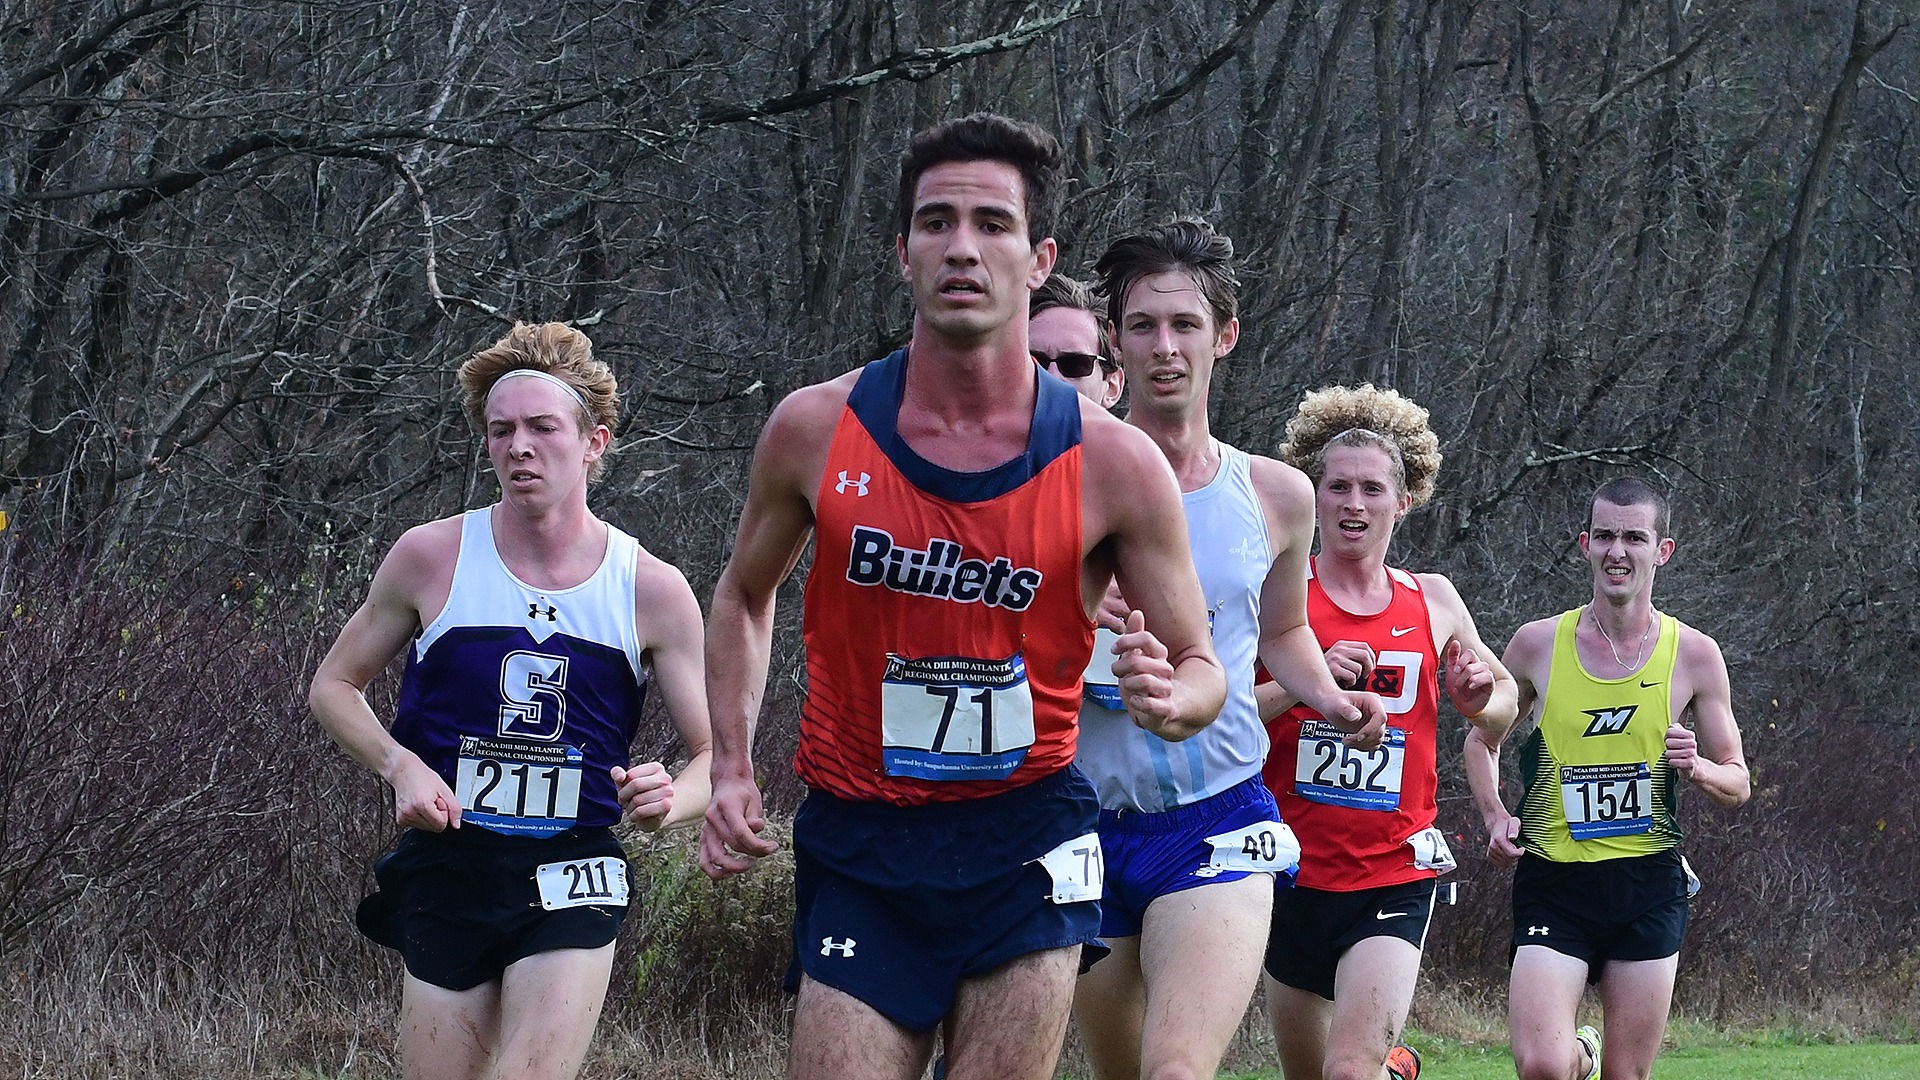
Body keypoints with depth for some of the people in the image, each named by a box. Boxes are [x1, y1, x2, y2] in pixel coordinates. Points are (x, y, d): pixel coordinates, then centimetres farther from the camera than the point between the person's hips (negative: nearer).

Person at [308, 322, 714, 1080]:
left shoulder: (651, 591, -2)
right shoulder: (432, 558, -2)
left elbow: (715, 756, 3)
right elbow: (333, 686, 10)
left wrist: (670, 801, -21)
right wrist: (399, 765, -9)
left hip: (571, 883, -1)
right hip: (446, 869, 1)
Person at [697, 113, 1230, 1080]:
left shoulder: (1113, 465, -7)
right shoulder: (816, 431, -3)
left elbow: (1200, 666, 3)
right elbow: (744, 594, 16)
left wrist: (1171, 699, -21)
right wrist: (730, 769, 5)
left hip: (1026, 848, 0)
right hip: (859, 846, 1)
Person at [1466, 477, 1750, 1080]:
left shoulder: (1693, 655, 1)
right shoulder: (1538, 645, 2)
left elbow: (1737, 786, 8)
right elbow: (1482, 741, 17)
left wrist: (1695, 768, -13)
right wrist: (1495, 817, 0)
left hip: (1649, 887, 1)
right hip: (1553, 881, -1)